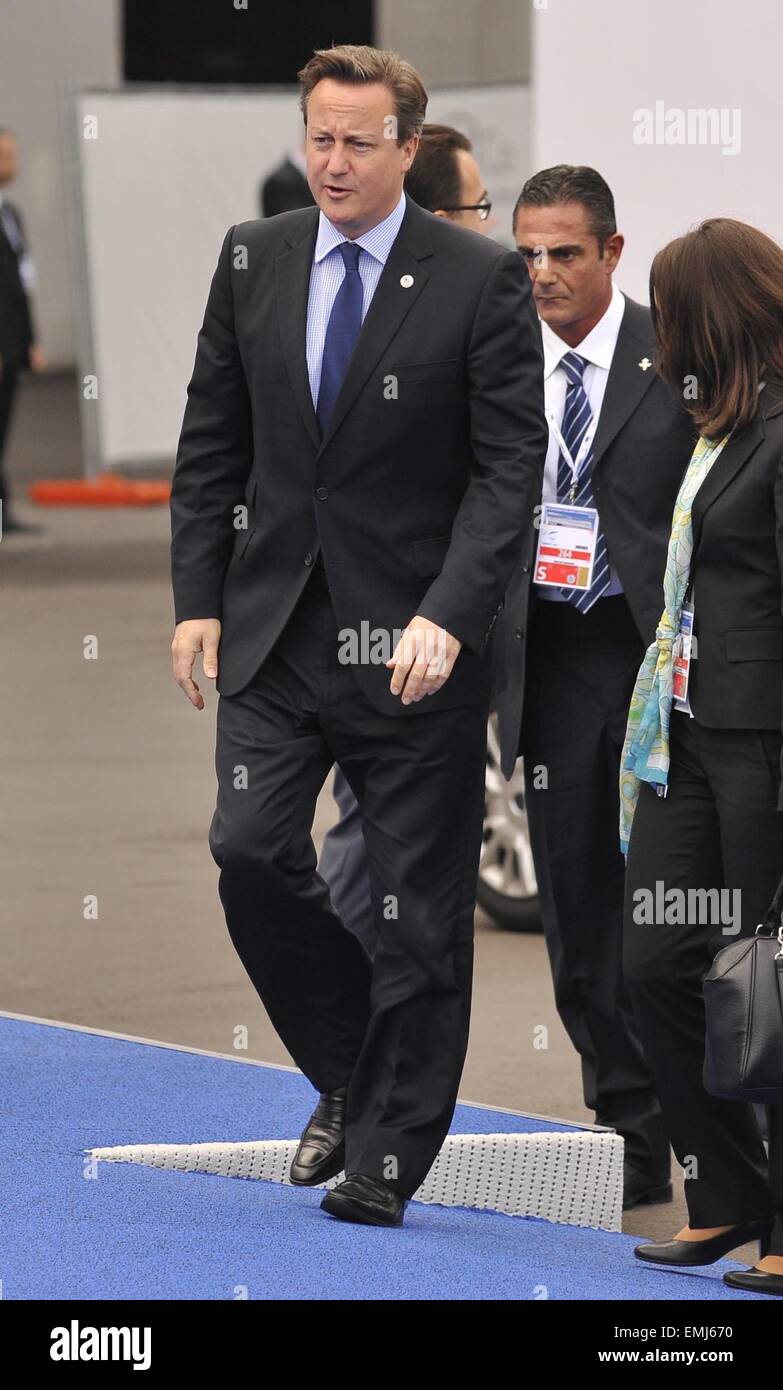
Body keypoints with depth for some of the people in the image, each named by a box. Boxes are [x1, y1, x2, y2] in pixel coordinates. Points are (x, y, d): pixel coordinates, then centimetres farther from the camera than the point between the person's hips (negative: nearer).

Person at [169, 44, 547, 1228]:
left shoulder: (482, 281, -6)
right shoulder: (253, 261, 7)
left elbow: (510, 467, -10)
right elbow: (211, 445, 12)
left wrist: (448, 617, -21)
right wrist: (197, 597, 4)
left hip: (415, 642, -3)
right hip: (275, 630, 4)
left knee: (419, 906, 0)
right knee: (251, 853, -8)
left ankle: (385, 1159, 10)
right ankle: (348, 1076, 15)